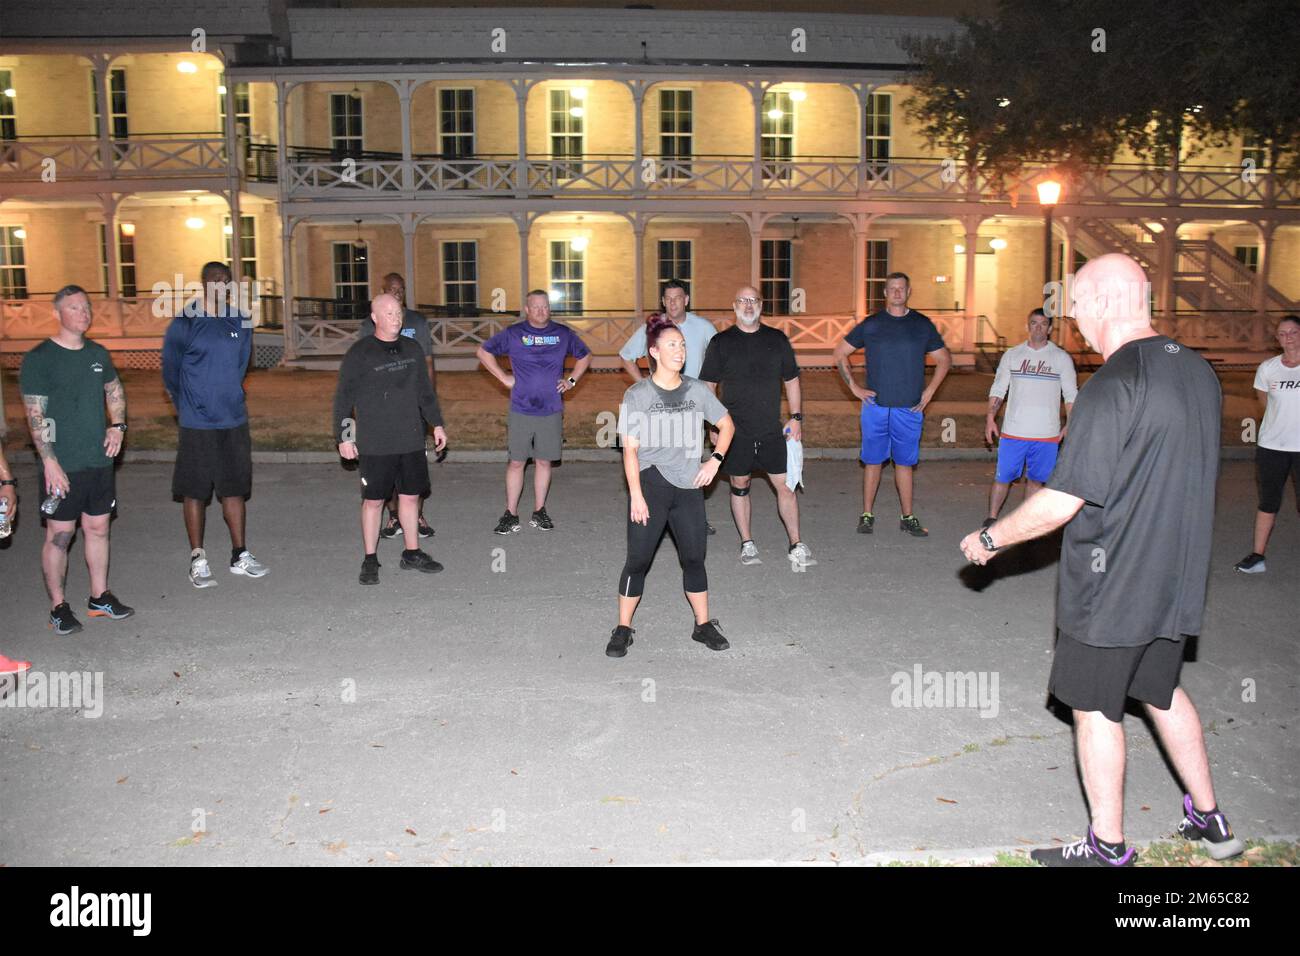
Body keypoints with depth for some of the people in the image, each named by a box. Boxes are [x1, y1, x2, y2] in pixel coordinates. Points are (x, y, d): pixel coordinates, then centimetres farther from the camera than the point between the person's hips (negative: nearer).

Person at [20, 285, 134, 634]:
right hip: (63, 467, -5)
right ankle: (58, 606, 13)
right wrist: (50, 462, -17)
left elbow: (116, 391, 24)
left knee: (98, 529, 13)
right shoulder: (39, 358, -8)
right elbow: (36, 415, -11)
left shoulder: (98, 353, 9)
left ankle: (100, 596, 25)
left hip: (100, 461, 5)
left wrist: (118, 425, 6)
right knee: (59, 535, 2)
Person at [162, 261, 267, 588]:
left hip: (234, 421, 4)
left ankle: (240, 556, 20)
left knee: (235, 488, 11)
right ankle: (198, 561, 14)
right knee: (195, 492, 4)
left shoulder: (240, 322, 5)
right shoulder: (184, 325, -9)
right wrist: (188, 408, 10)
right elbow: (170, 372, 2)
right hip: (197, 425, -4)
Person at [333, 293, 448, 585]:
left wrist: (436, 424, 17)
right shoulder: (360, 352, -6)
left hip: (411, 440, 5)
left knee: (410, 496, 10)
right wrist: (344, 437, -7)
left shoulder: (411, 349, 9)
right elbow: (343, 398, -4)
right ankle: (370, 560, 13)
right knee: (373, 500, 2)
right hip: (374, 444, -4)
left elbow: (426, 391, 19)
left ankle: (412, 553, 22)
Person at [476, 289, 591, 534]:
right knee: (516, 462, 0)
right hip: (521, 410, -2)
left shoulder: (563, 334, 6)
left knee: (544, 461, 8)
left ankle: (539, 512, 19)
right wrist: (504, 378, 0)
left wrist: (572, 380, 7)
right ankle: (511, 514, 9)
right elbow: (484, 351, 8)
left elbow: (585, 356, 20)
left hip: (551, 410, 2)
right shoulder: (513, 334, 0)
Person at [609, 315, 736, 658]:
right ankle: (623, 629, 13)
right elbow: (630, 450, -7)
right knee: (638, 559, 1)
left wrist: (715, 460, 3)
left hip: (689, 487, 3)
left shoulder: (696, 390, 3)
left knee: (694, 557, 10)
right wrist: (636, 495, -13)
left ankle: (703, 625, 23)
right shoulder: (637, 395, -6)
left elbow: (727, 425, 16)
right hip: (650, 485, -3)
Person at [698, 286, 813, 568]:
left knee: (785, 485, -1)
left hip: (772, 429, 1)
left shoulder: (777, 339, 7)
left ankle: (796, 546, 8)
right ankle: (747, 544, 20)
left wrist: (796, 417, 4)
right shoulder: (721, 342, 1)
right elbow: (708, 386, 3)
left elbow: (791, 380, 13)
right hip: (736, 430, -1)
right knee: (740, 486, 7)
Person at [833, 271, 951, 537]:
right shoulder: (870, 324, 3)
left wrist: (930, 391, 5)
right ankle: (867, 515, 13)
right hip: (875, 406, -1)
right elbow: (840, 353, 9)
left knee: (905, 463, 9)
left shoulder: (923, 325, 6)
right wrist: (854, 387, 1)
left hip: (909, 408, 1)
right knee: (873, 461, 5)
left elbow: (944, 359, 15)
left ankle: (907, 518, 17)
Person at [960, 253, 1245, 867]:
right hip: (1177, 580, 8)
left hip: (1111, 587, -8)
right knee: (1161, 691, 25)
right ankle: (1208, 818, 37)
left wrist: (990, 539, -9)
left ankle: (1107, 847, 21)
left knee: (1096, 709, 7)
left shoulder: (1111, 388, -23)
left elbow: (1060, 503, -23)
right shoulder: (1198, 372, 4)